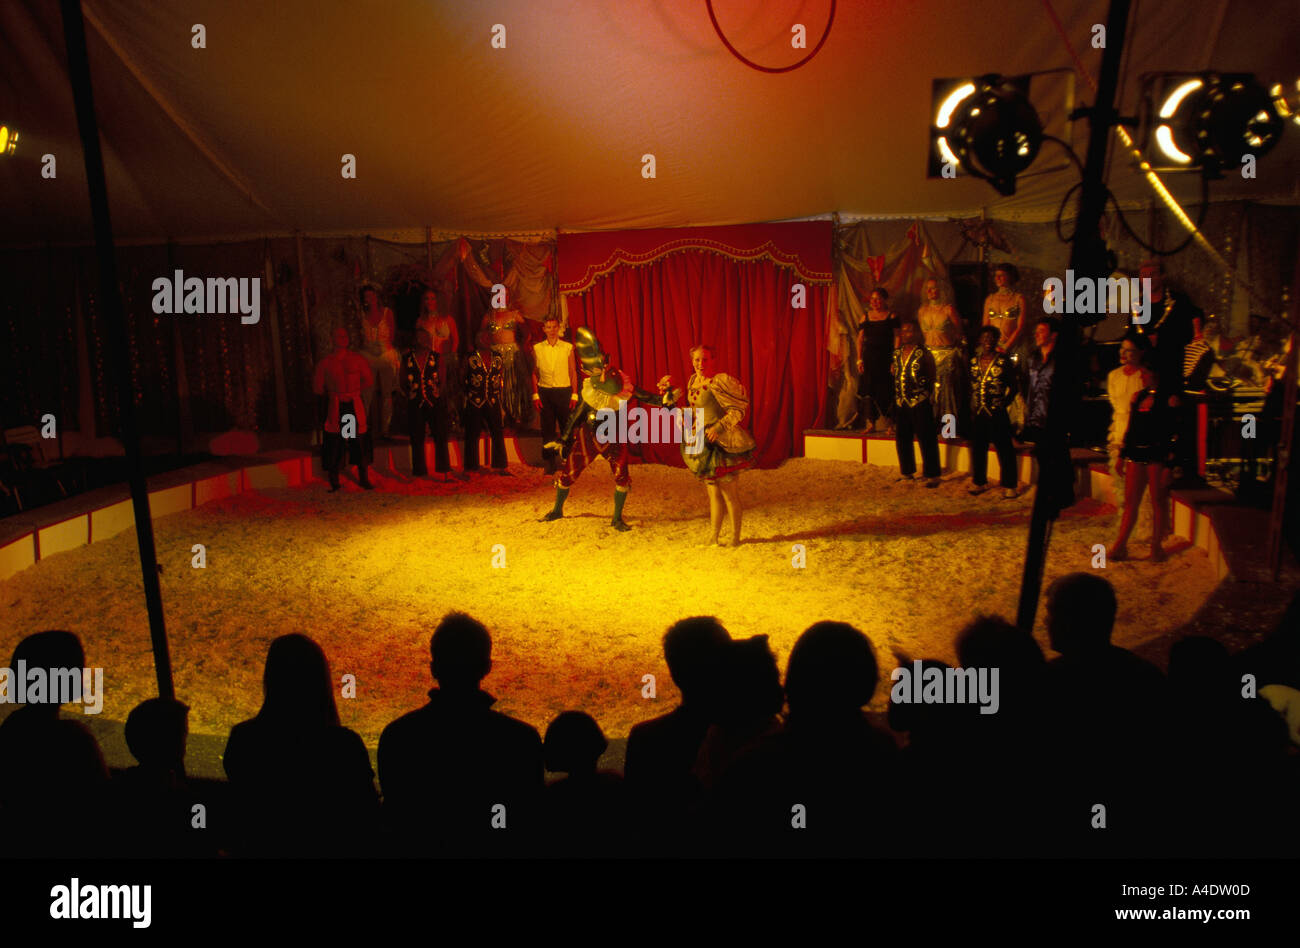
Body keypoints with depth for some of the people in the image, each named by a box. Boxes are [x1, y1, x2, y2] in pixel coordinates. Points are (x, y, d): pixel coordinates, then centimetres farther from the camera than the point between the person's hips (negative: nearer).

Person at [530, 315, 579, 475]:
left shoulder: (568, 347, 3)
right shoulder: (537, 348, 6)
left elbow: (573, 372, 5)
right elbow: (534, 373, 10)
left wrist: (574, 394, -1)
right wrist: (535, 395, 2)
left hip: (564, 391, -1)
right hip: (545, 392, 1)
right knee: (547, 428, 4)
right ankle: (550, 463, 13)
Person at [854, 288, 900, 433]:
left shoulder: (891, 316, 2)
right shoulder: (866, 317, 10)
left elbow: (896, 338, -2)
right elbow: (860, 339, 9)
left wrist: (895, 359, -10)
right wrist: (859, 359, 2)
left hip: (886, 357, -3)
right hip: (869, 357, 3)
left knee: (886, 389, -4)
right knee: (868, 390, 0)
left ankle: (890, 424, 1)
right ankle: (871, 424, 5)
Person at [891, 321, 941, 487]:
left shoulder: (923, 353, -4)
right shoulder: (897, 353, 11)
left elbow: (932, 377, -1)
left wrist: (929, 395, -5)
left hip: (920, 403, -6)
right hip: (901, 403, 6)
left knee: (926, 439, -3)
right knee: (902, 438, 11)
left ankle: (931, 475, 3)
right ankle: (907, 472, 25)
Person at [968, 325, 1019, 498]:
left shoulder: (1004, 362, -1)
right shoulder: (973, 362, 10)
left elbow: (1013, 386, 1)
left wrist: (1005, 402, -9)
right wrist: (972, 405, 5)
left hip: (997, 413, -4)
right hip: (977, 413, 4)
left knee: (1004, 449, -2)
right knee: (978, 448, 11)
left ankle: (1008, 485, 5)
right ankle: (979, 482, 24)